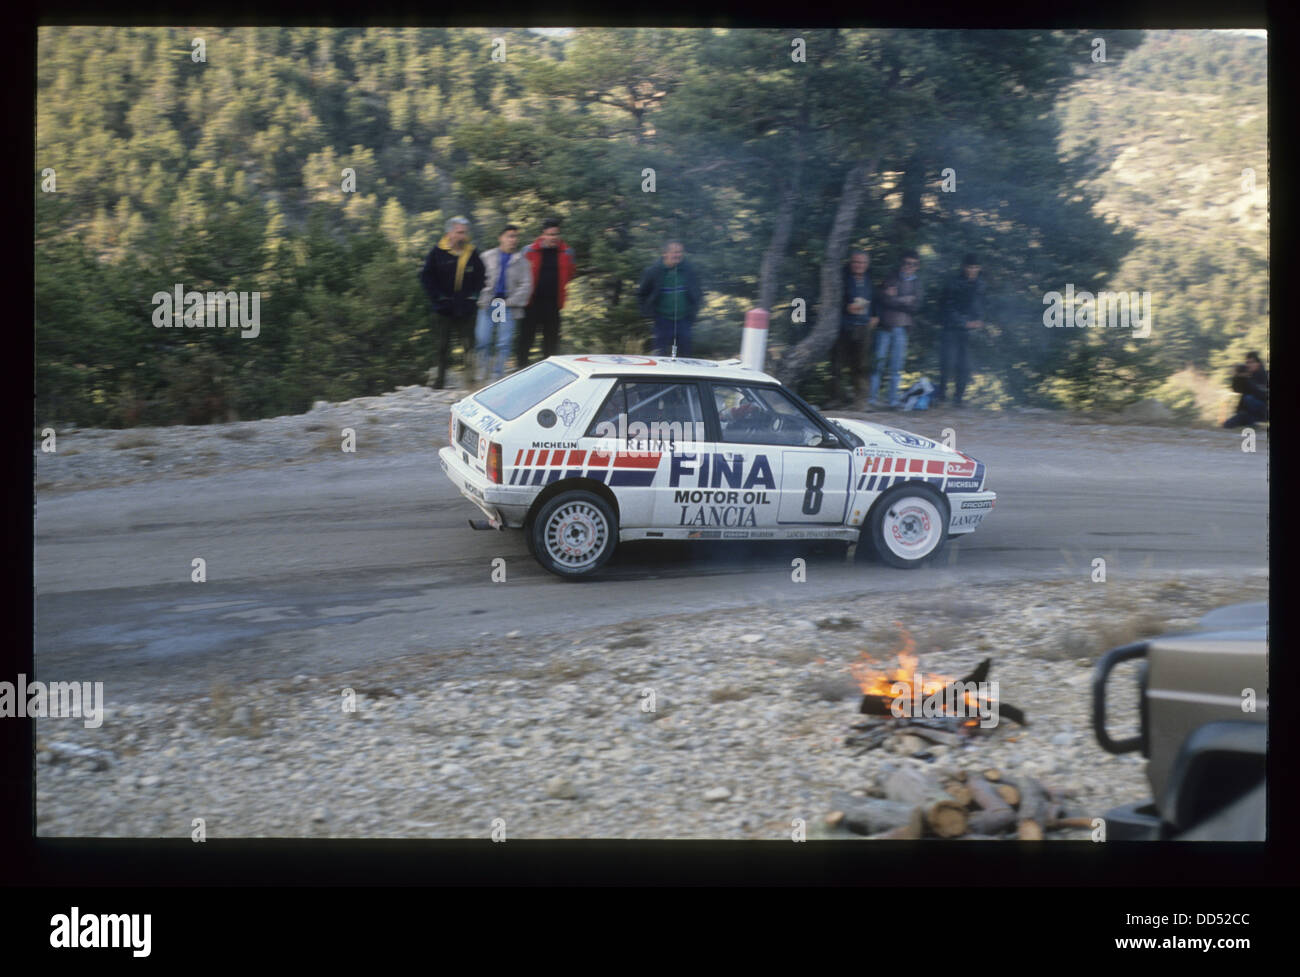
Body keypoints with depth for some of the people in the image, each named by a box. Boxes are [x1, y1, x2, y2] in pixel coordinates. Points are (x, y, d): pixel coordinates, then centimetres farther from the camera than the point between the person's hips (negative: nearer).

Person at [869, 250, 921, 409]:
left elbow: (915, 306, -1)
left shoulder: (916, 283, 11)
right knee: (879, 362, -5)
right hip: (885, 326, -2)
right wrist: (904, 301, -7)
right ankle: (873, 396, -1)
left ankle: (893, 400, 5)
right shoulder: (892, 279, 5)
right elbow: (885, 300, -8)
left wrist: (895, 300, -8)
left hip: (902, 328, 2)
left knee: (896, 367, 1)